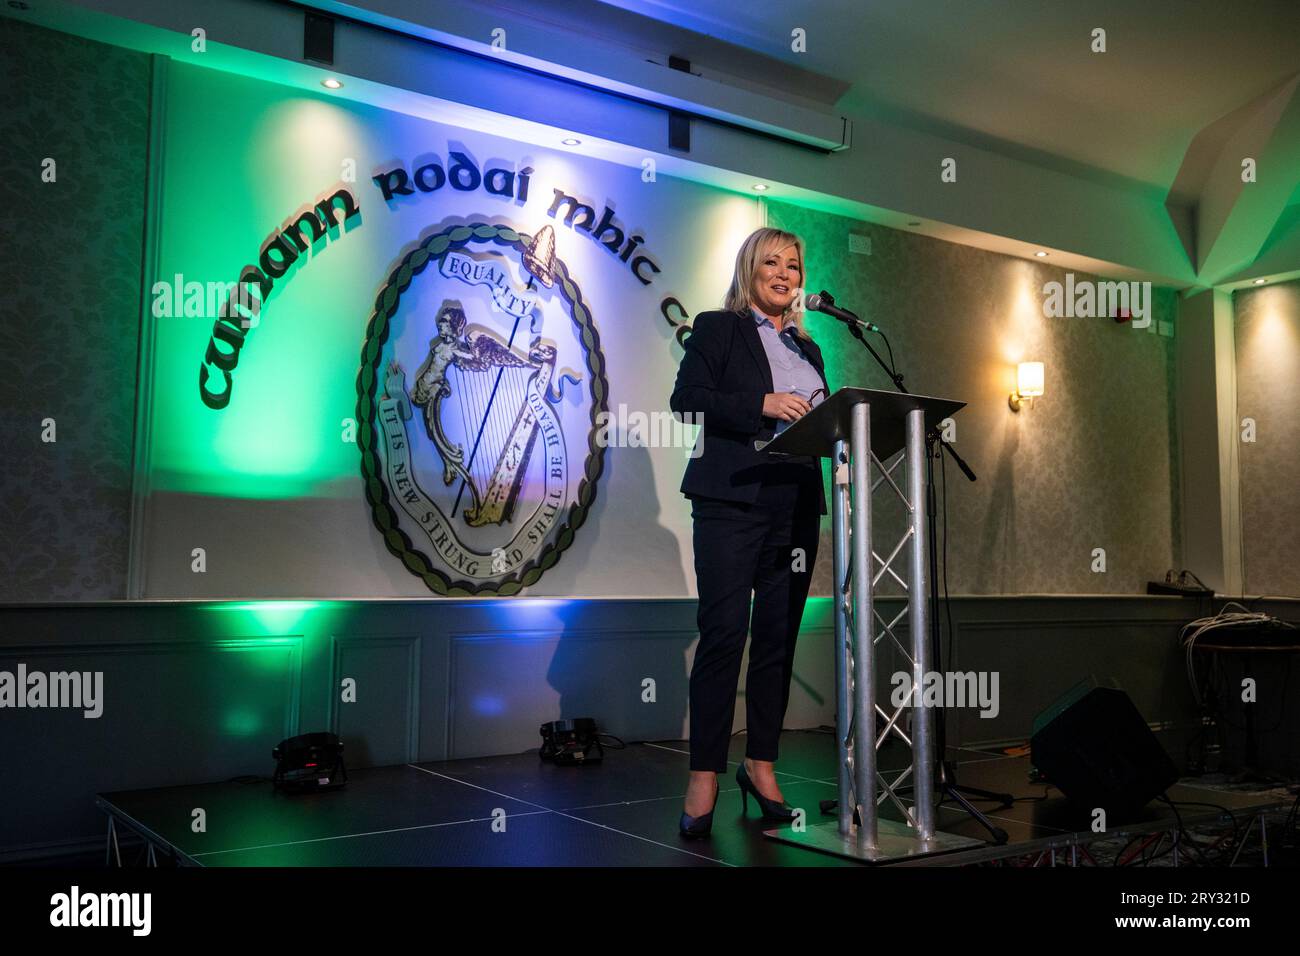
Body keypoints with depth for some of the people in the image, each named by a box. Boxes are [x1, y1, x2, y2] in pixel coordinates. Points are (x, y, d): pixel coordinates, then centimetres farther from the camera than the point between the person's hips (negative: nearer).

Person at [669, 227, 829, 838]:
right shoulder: (717, 328, 7)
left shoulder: (808, 347, 23)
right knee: (723, 632, -8)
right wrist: (763, 404, -16)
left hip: (797, 507, 6)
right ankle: (705, 778, -2)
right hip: (733, 501, -5)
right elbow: (686, 399, -7)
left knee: (778, 638, 6)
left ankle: (761, 764, 16)